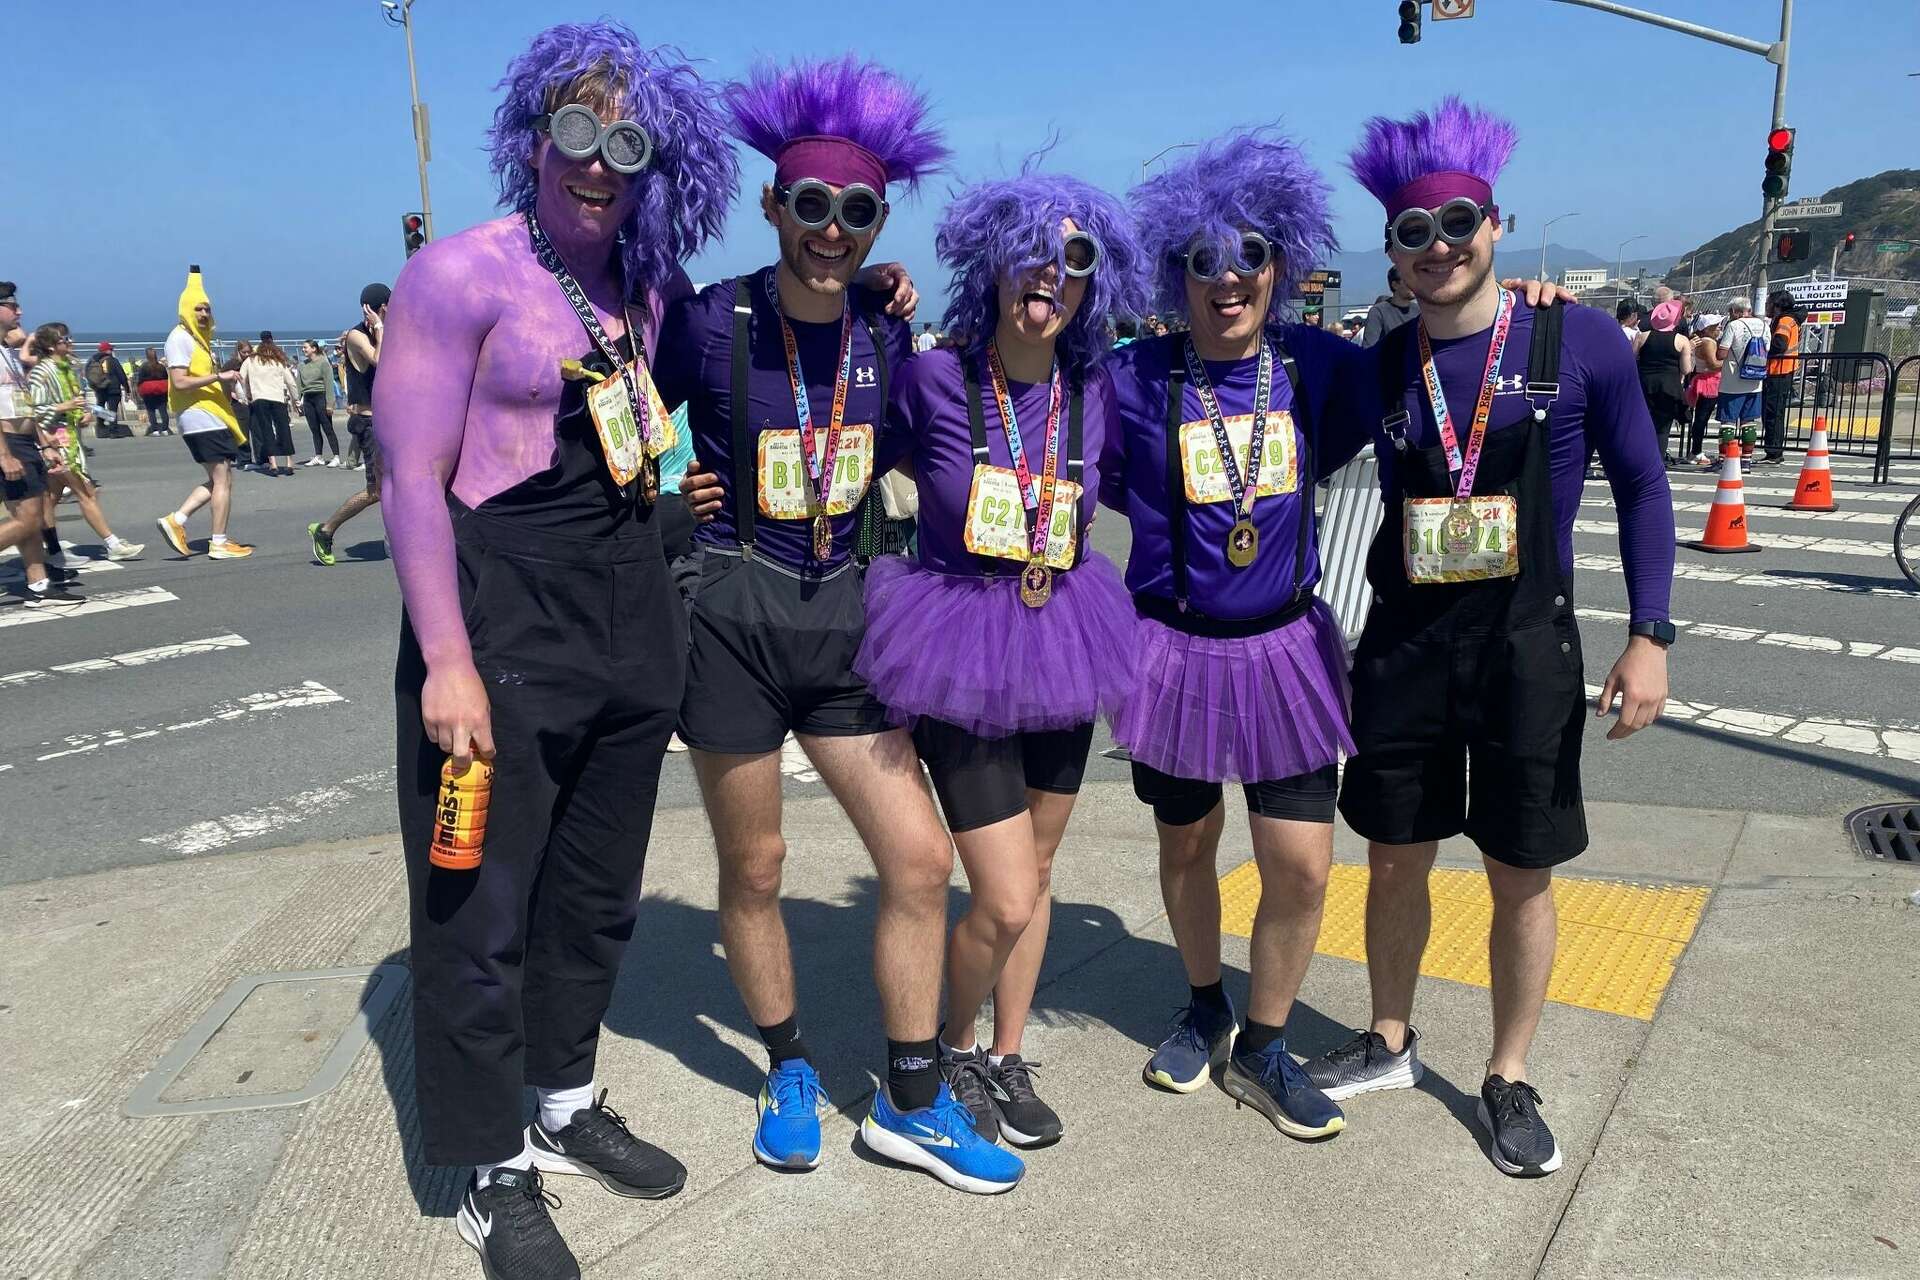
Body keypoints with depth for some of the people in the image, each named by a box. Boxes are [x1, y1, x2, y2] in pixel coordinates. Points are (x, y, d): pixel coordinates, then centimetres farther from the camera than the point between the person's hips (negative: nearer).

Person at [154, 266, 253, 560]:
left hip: (210, 415, 10)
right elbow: (180, 382, -19)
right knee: (222, 479, -7)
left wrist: (225, 382, 12)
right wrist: (218, 376, -19)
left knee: (219, 478, 13)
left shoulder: (199, 337, 19)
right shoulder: (180, 338, -10)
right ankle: (219, 543, -3)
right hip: (199, 416, -10)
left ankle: (175, 520, 11)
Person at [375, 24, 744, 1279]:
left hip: (632, 622, 7)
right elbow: (413, 475, -14)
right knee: (481, 910, 3)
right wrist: (447, 660, -19)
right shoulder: (461, 273, -9)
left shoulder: (645, 290, 10)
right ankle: (495, 1179, 21)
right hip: (503, 624, -6)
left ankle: (568, 1105, 37)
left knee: (598, 893, 17)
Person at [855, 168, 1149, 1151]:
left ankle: (1008, 1057, 36)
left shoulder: (1092, 393, -3)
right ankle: (957, 1048, 26)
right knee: (1005, 901, -5)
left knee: (1035, 873, 16)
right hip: (959, 653, -4)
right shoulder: (932, 380, -14)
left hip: (1060, 645, 4)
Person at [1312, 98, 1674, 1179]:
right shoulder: (1383, 366, 2)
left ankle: (1510, 1078, 28)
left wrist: (1651, 634, -7)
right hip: (1404, 642, 3)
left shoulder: (1580, 342, -5)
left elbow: (1642, 487, -2)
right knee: (1395, 858, 13)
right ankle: (1390, 1042, 35)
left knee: (1522, 876, 8)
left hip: (1526, 643, -2)